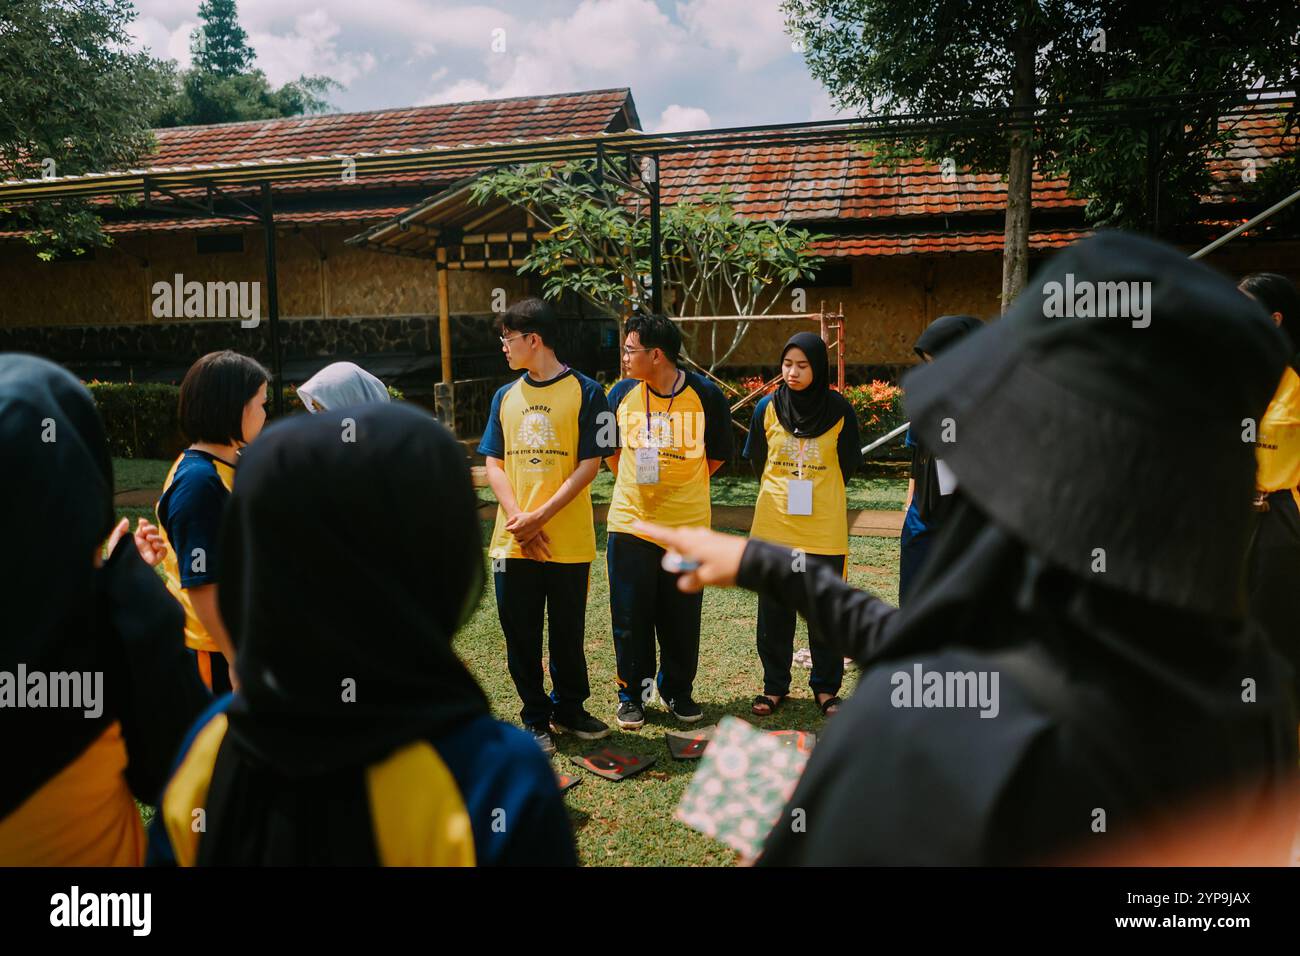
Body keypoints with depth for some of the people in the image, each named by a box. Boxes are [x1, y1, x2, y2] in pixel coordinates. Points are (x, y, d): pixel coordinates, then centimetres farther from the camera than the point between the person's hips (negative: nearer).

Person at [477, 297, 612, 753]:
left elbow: (589, 465, -9)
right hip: (512, 540, 4)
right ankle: (535, 719, 23)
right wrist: (516, 516, -9)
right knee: (521, 634, 8)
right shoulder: (505, 396, 9)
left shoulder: (585, 391, -4)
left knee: (568, 631, 10)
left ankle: (569, 709, 29)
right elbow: (494, 462, 7)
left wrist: (541, 516, -15)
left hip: (568, 539, -3)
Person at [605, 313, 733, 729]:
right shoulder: (621, 392, -1)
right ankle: (632, 694, 23)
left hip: (687, 525, -1)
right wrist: (634, 485, 9)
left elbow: (717, 455, 6)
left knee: (681, 617, 9)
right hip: (630, 522, 1)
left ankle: (677, 690, 28)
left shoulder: (705, 394, -6)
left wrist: (680, 485, 5)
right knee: (631, 617, 7)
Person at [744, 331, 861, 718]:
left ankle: (826, 688, 22)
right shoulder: (768, 408, 0)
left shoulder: (839, 410, -4)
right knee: (774, 611, 8)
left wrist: (817, 495, 8)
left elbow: (848, 465, 7)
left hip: (824, 528, -1)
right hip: (773, 526, 2)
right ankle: (775, 686, 23)